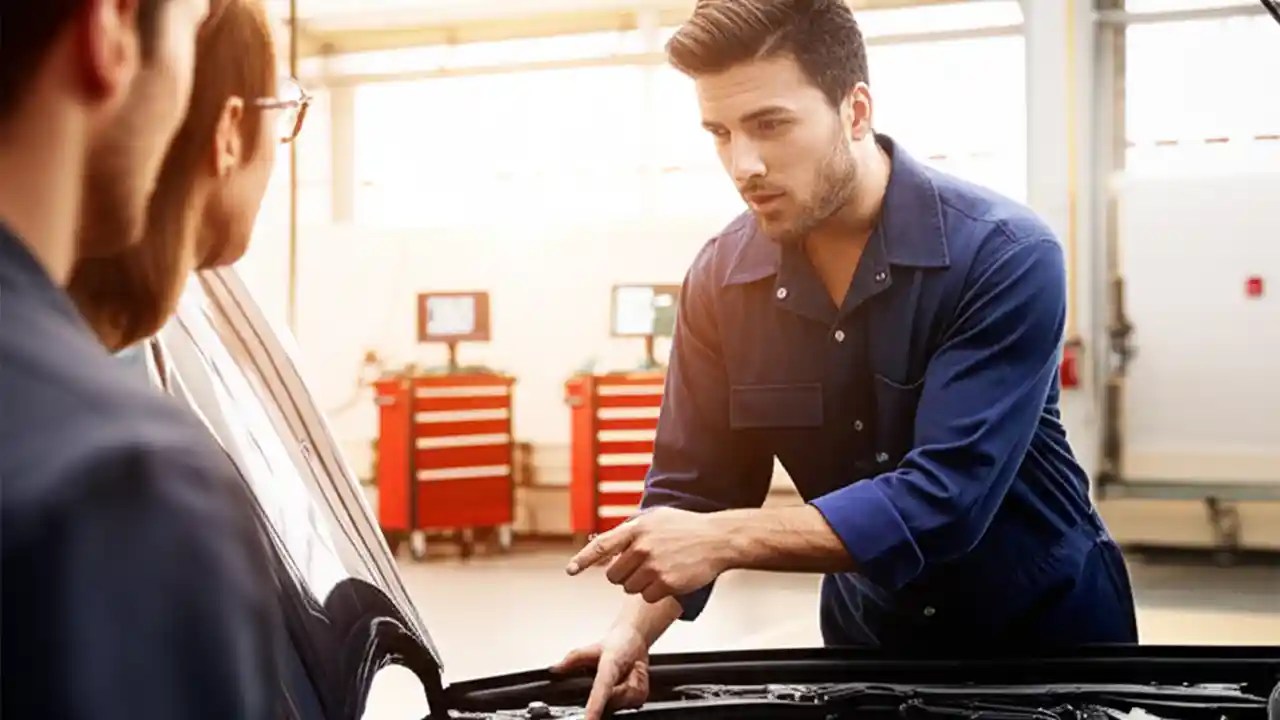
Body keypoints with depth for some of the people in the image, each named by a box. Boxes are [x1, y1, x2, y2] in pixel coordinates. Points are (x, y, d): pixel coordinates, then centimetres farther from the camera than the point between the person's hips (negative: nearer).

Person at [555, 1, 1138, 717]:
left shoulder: (1005, 256, -26)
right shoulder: (721, 280, -11)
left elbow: (945, 499, -33)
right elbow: (690, 489, -7)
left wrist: (727, 540, -40)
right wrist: (635, 627, -25)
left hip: (1042, 629, -4)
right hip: (869, 634, 4)